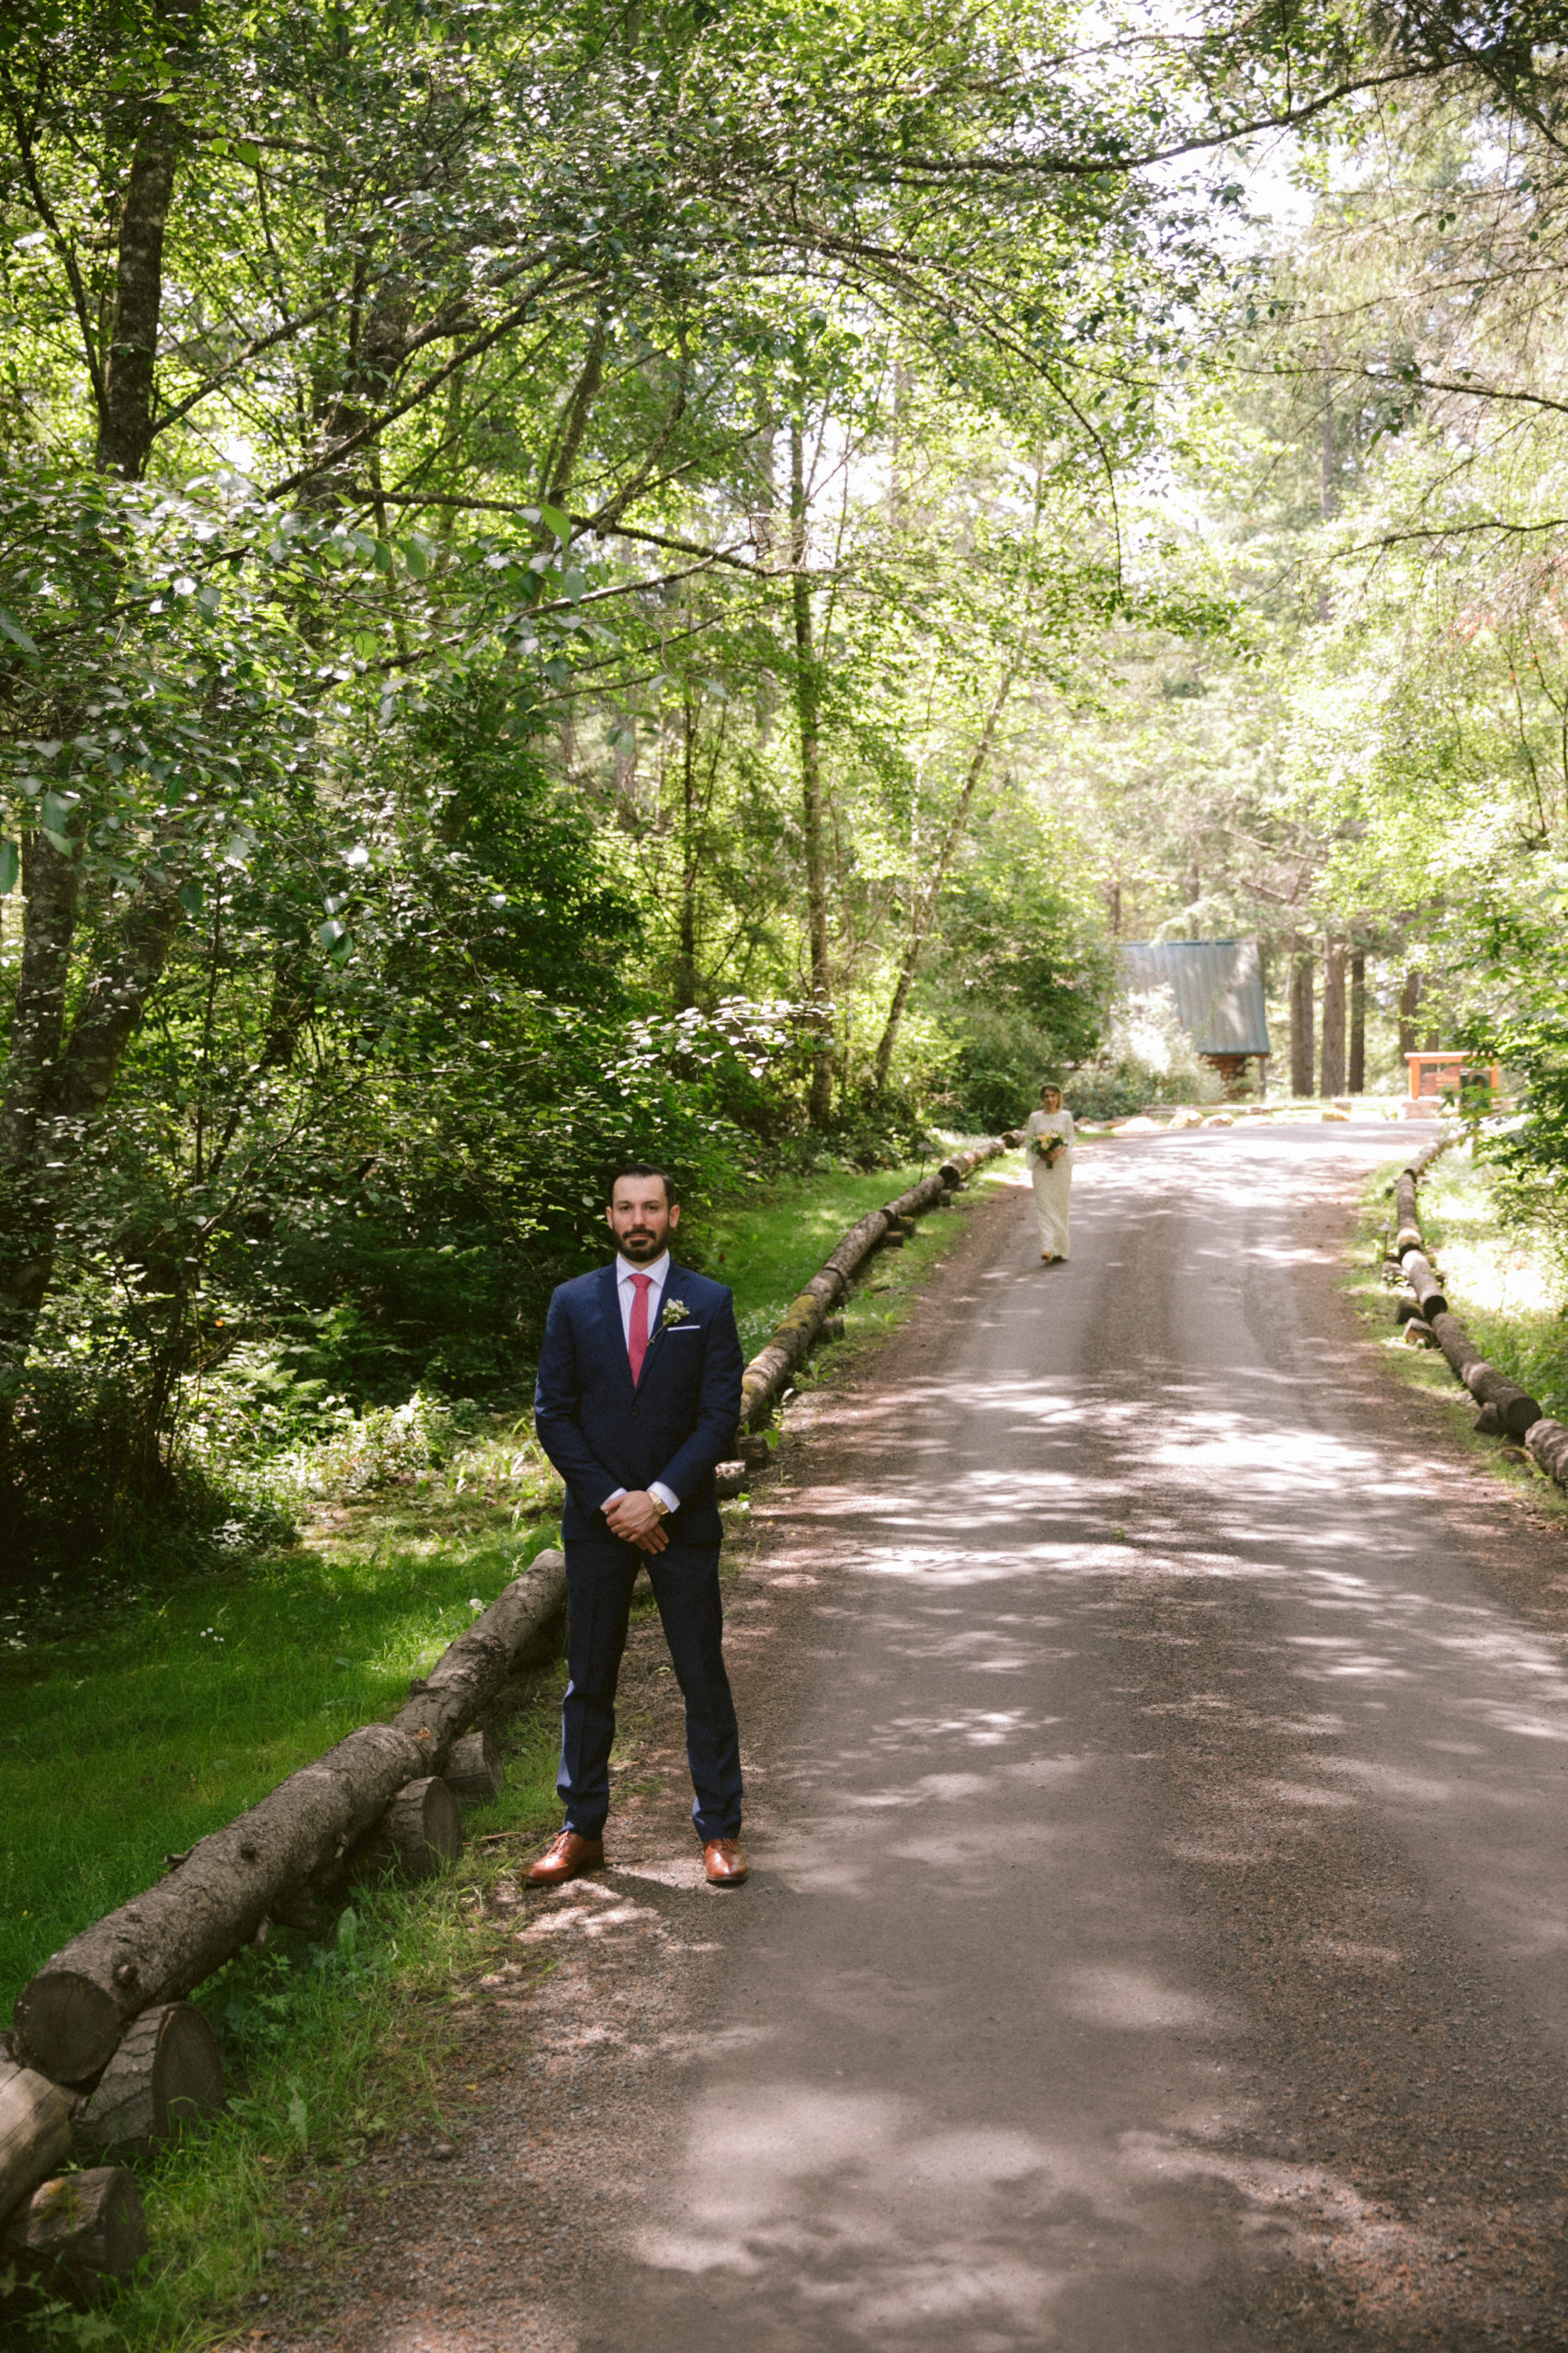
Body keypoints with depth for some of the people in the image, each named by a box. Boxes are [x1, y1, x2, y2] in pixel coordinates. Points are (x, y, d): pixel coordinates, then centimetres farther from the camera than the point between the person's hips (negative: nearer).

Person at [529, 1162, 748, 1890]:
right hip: (595, 1520, 1)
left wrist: (660, 1497, -14)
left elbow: (720, 1417, -4)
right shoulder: (573, 1303, 5)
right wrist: (610, 1500, -9)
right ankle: (582, 1831, 18)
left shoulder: (709, 1303, 1)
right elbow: (552, 1414, 1)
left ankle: (720, 1831, 13)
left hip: (681, 1519, -1)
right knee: (587, 1681, 8)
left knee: (703, 1678, 3)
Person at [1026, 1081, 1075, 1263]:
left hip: (1061, 1165, 0)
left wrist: (1059, 1152, -14)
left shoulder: (1066, 1116, 5)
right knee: (1043, 1205, -10)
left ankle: (1060, 1249, 12)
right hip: (1041, 1167, 0)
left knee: (1059, 1205, 1)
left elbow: (1070, 1139, 5)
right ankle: (1047, 1248, -17)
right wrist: (1041, 1154, -13)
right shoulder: (1035, 1117, 6)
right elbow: (1028, 1141, 5)